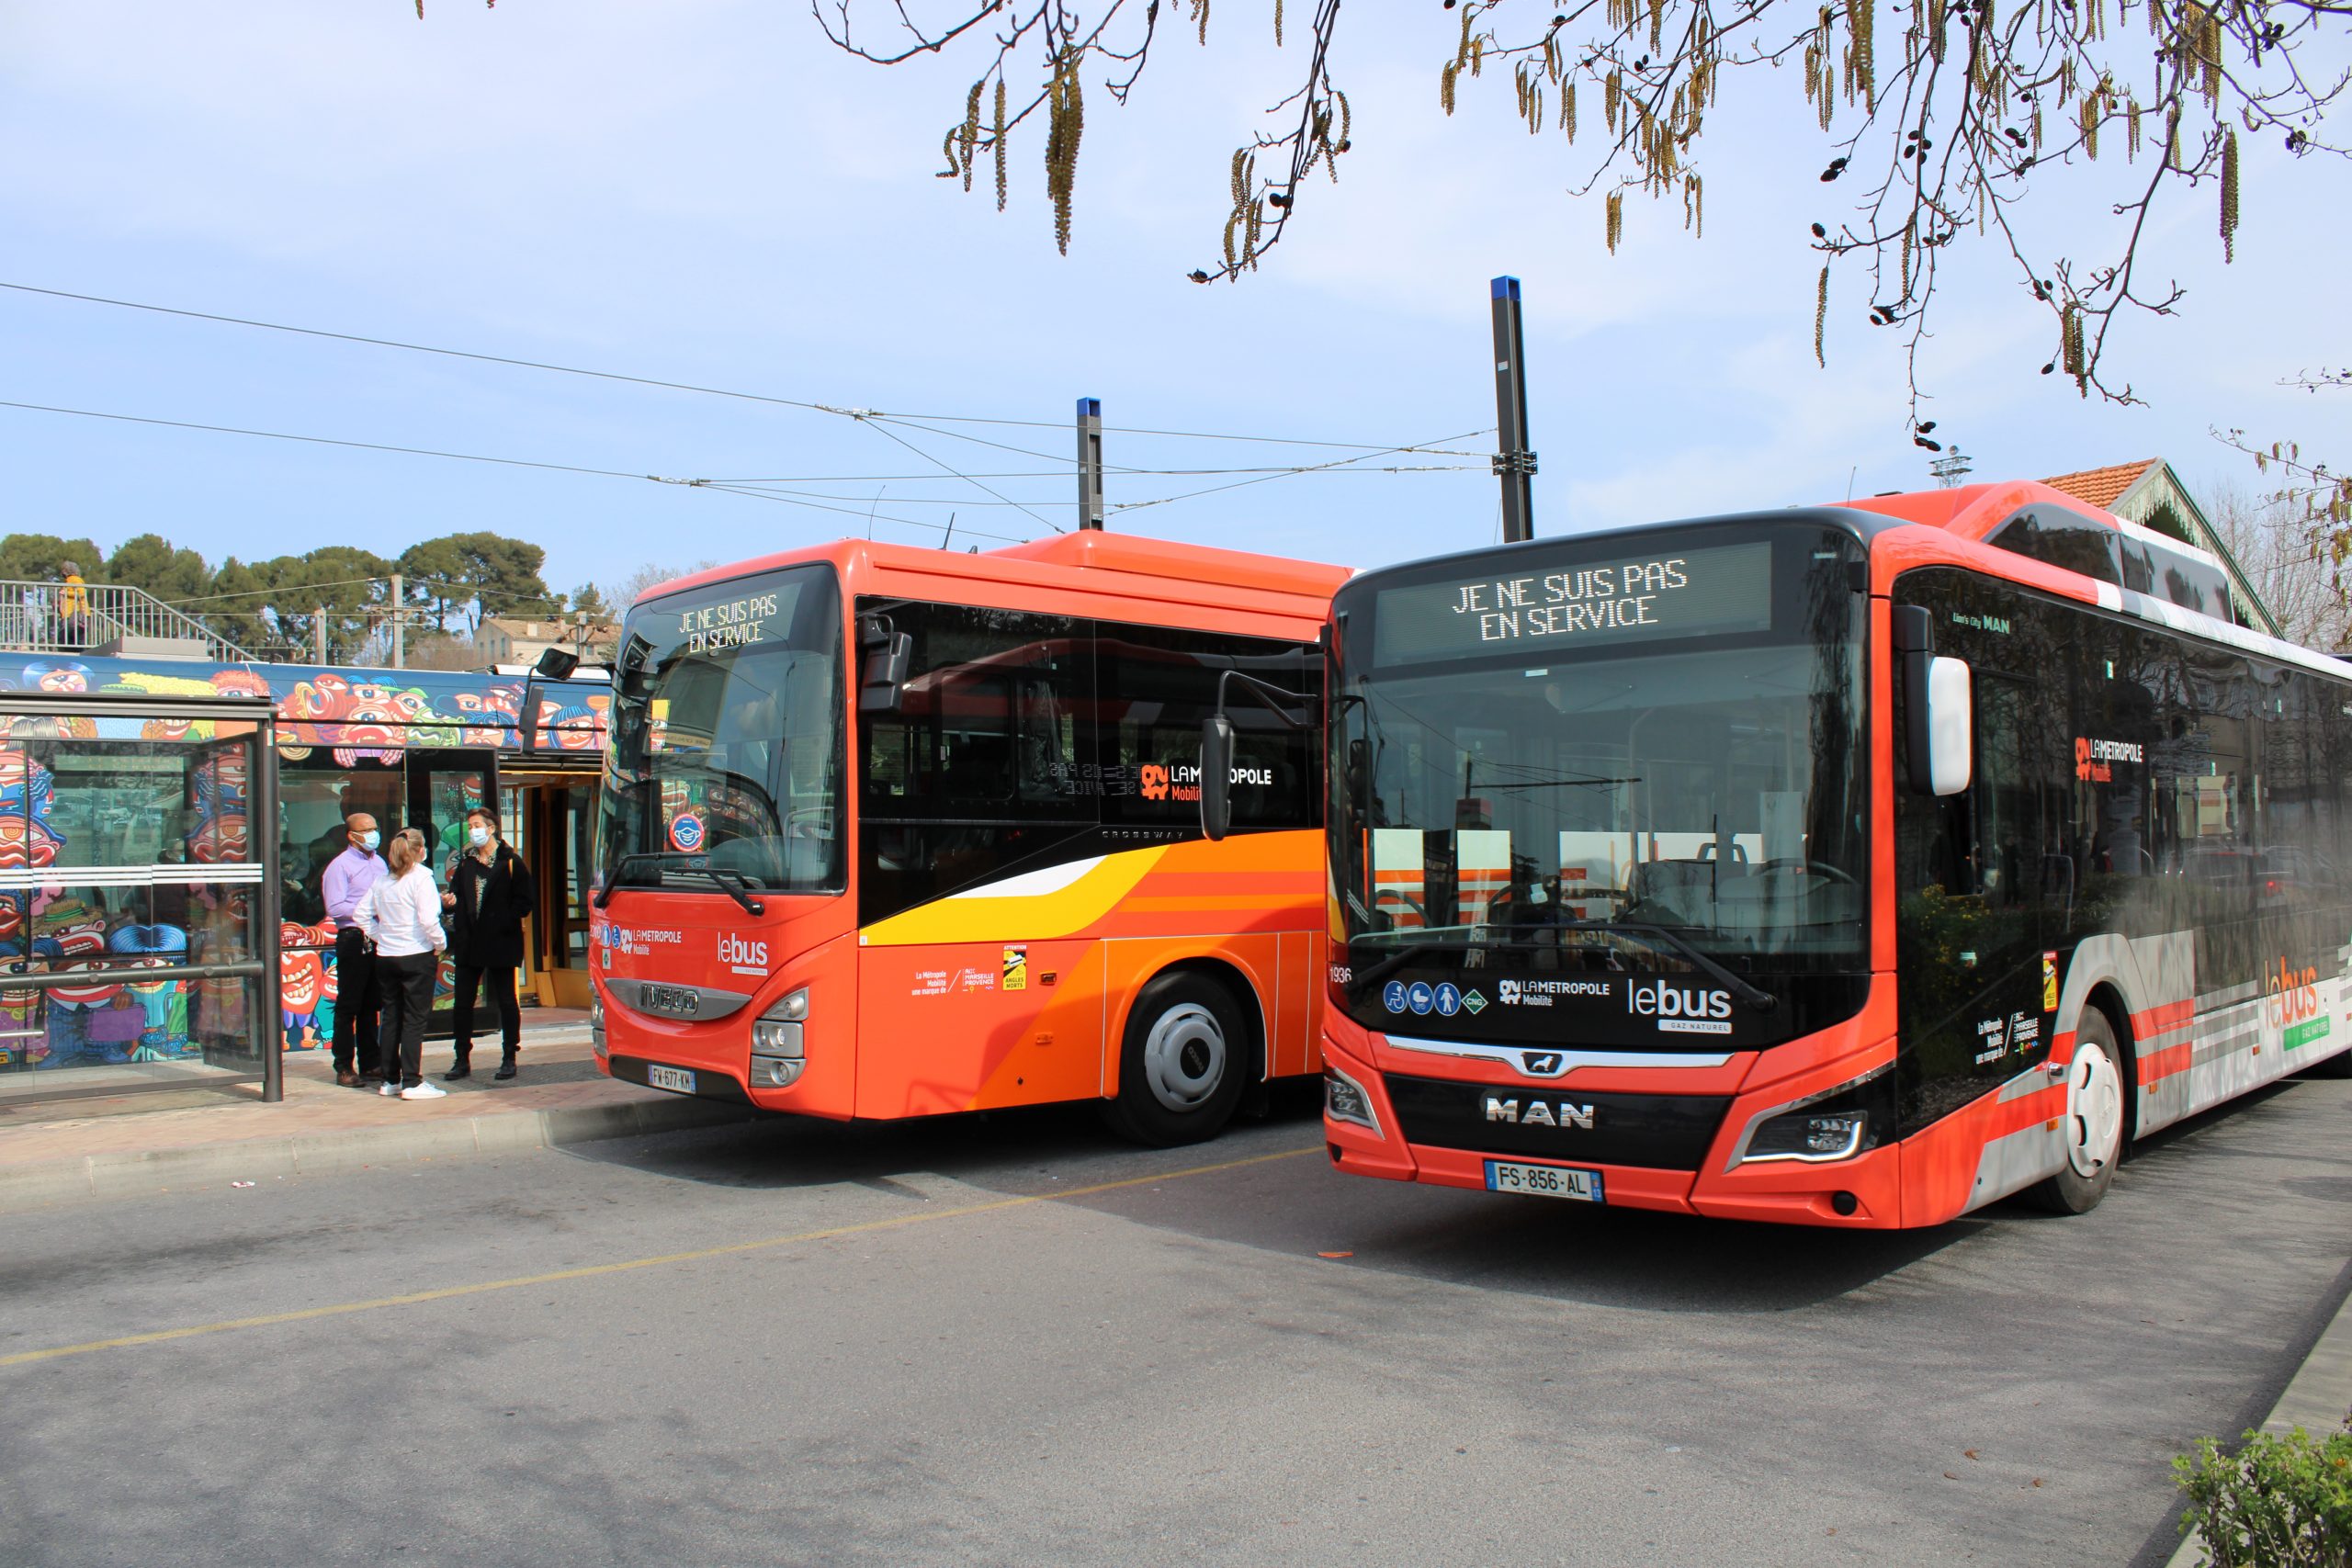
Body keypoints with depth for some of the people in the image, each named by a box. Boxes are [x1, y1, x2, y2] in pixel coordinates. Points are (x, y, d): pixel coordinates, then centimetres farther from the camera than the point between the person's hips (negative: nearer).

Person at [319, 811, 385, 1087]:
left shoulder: (379, 864, 17)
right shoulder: (340, 866, -6)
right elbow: (335, 908, -14)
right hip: (353, 939, -7)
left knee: (371, 1005, 13)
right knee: (348, 1006, 0)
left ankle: (370, 1063, 20)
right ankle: (344, 1067, 5)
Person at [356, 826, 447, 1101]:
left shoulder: (382, 880, 6)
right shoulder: (421, 878, -12)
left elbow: (363, 914, 9)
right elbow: (428, 920, -20)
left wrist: (381, 938, 14)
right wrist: (440, 944, -7)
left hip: (386, 956, 6)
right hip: (417, 956, -6)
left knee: (391, 1017, 13)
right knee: (414, 1019, -2)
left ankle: (391, 1079, 19)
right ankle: (412, 1083, -3)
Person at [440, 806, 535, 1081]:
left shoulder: (510, 862, -5)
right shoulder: (466, 862, 12)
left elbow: (524, 903, -7)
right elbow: (456, 894, 10)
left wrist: (503, 922, -15)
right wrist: (449, 902, -11)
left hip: (500, 943, -5)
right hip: (468, 943, 5)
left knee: (506, 1001, 4)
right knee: (463, 1002, 6)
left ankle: (509, 1059, 12)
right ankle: (463, 1061, 13)